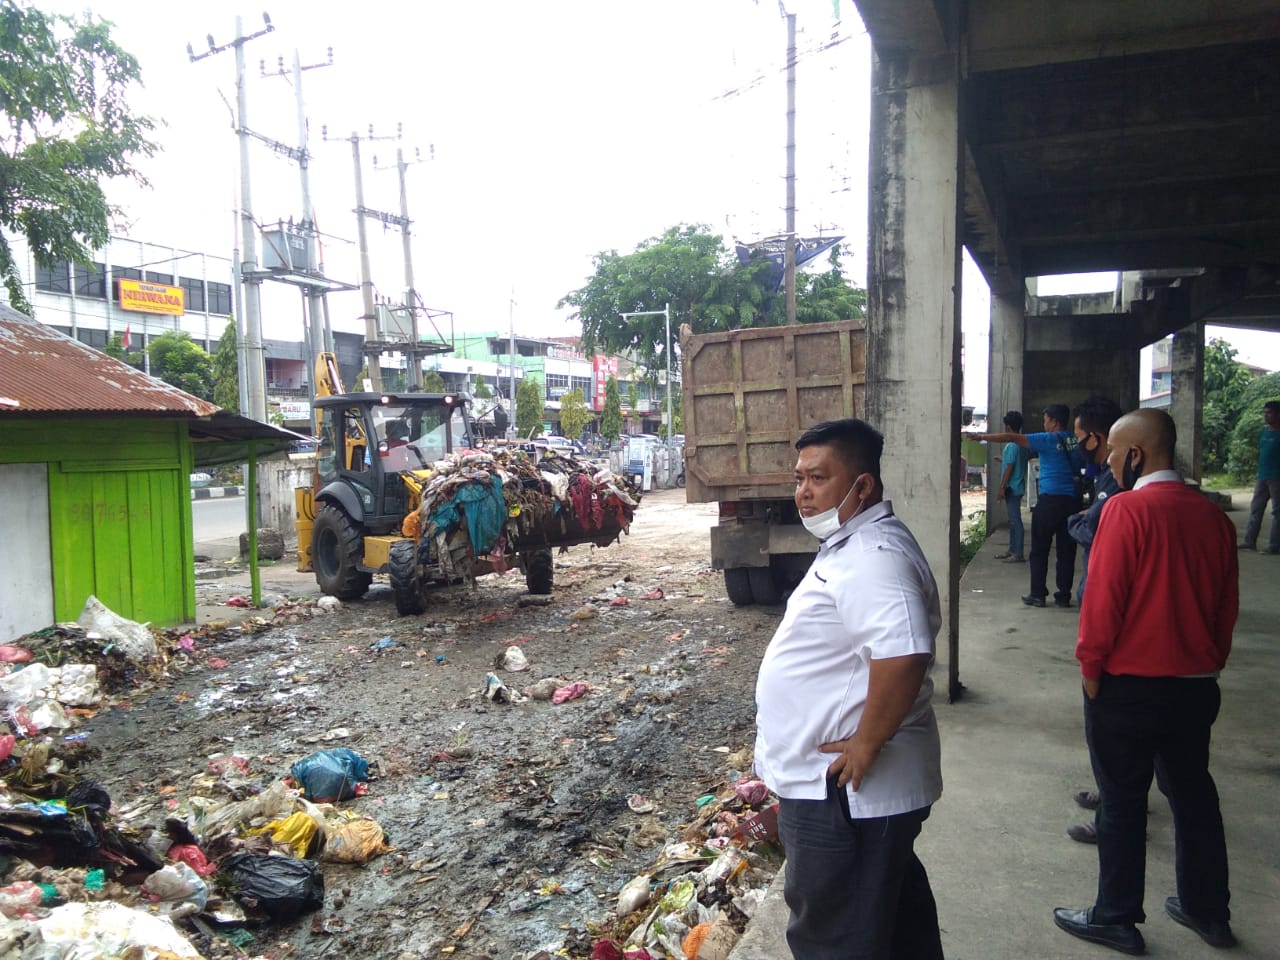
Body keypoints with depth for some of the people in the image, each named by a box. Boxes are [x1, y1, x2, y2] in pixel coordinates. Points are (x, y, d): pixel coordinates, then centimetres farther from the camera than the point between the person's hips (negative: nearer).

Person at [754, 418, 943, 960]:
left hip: (844, 792, -10)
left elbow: (903, 654, -38)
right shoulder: (851, 544, 9)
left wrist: (867, 743, -27)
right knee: (894, 901, 26)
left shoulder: (873, 558, -25)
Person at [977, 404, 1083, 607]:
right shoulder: (1076, 442, 8)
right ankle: (1064, 596, 11)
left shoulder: (1048, 440, -6)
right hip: (1072, 499, 5)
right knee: (1066, 550, 8)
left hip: (1050, 500, -5)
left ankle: (1038, 595, 5)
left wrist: (983, 436, -4)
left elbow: (1011, 438, -8)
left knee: (1039, 550, 3)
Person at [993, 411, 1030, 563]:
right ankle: (1012, 550, 22)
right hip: (1017, 487, 10)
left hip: (1012, 488, -10)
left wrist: (1001, 488, -18)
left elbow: (1009, 467, -19)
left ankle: (1018, 554, -6)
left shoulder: (1012, 445, -16)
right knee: (1013, 520, 15)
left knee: (1015, 520, -7)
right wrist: (1003, 459, 36)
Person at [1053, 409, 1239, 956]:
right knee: (1192, 792, 20)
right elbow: (1228, 605, 9)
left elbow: (1103, 597, -19)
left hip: (1128, 685, -6)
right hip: (1196, 685, 6)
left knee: (1123, 802, 7)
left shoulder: (1127, 509, -18)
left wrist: (1090, 666, -7)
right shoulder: (1211, 516, 1)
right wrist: (1209, 662, 20)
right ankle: (1208, 911, 33)